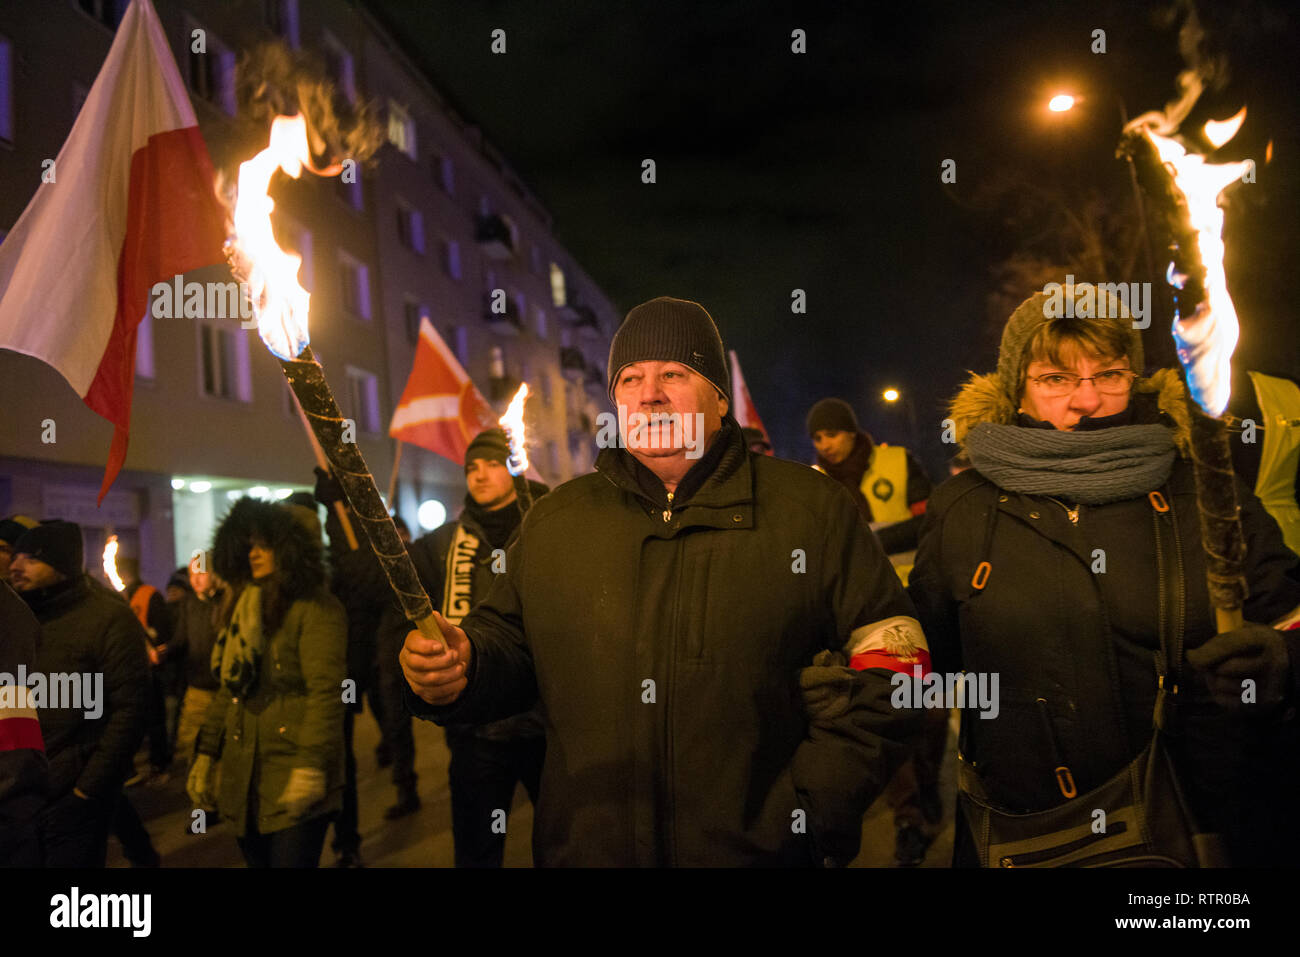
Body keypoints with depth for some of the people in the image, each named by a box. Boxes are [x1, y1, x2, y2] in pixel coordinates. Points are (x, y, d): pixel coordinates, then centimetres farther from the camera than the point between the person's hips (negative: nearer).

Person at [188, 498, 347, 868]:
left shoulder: (317, 608, -8)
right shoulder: (242, 611, 15)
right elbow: (228, 690, 18)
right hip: (244, 780, 7)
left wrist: (311, 764, -23)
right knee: (257, 859, 13)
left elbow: (326, 692, -16)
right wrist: (206, 753, 14)